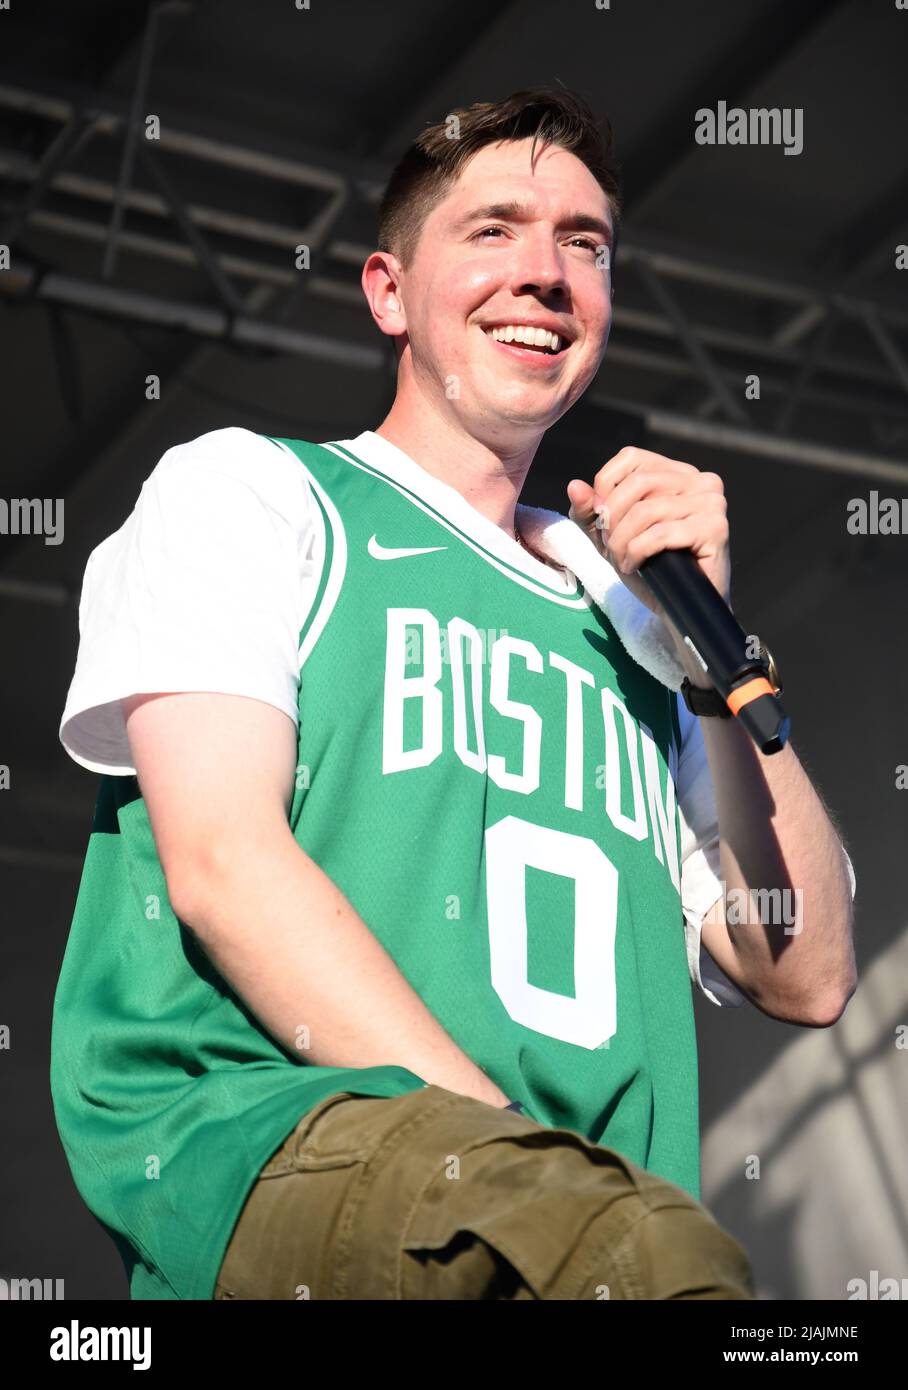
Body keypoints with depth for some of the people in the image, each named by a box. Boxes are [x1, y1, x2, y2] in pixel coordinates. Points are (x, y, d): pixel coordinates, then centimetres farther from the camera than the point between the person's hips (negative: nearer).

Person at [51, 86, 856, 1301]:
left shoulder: (630, 617, 26)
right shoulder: (244, 491, 13)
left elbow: (806, 980, 19)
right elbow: (220, 862, -4)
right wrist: (518, 1167, -14)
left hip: (600, 1200, 5)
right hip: (255, 1135, -4)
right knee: (636, 1245, -35)